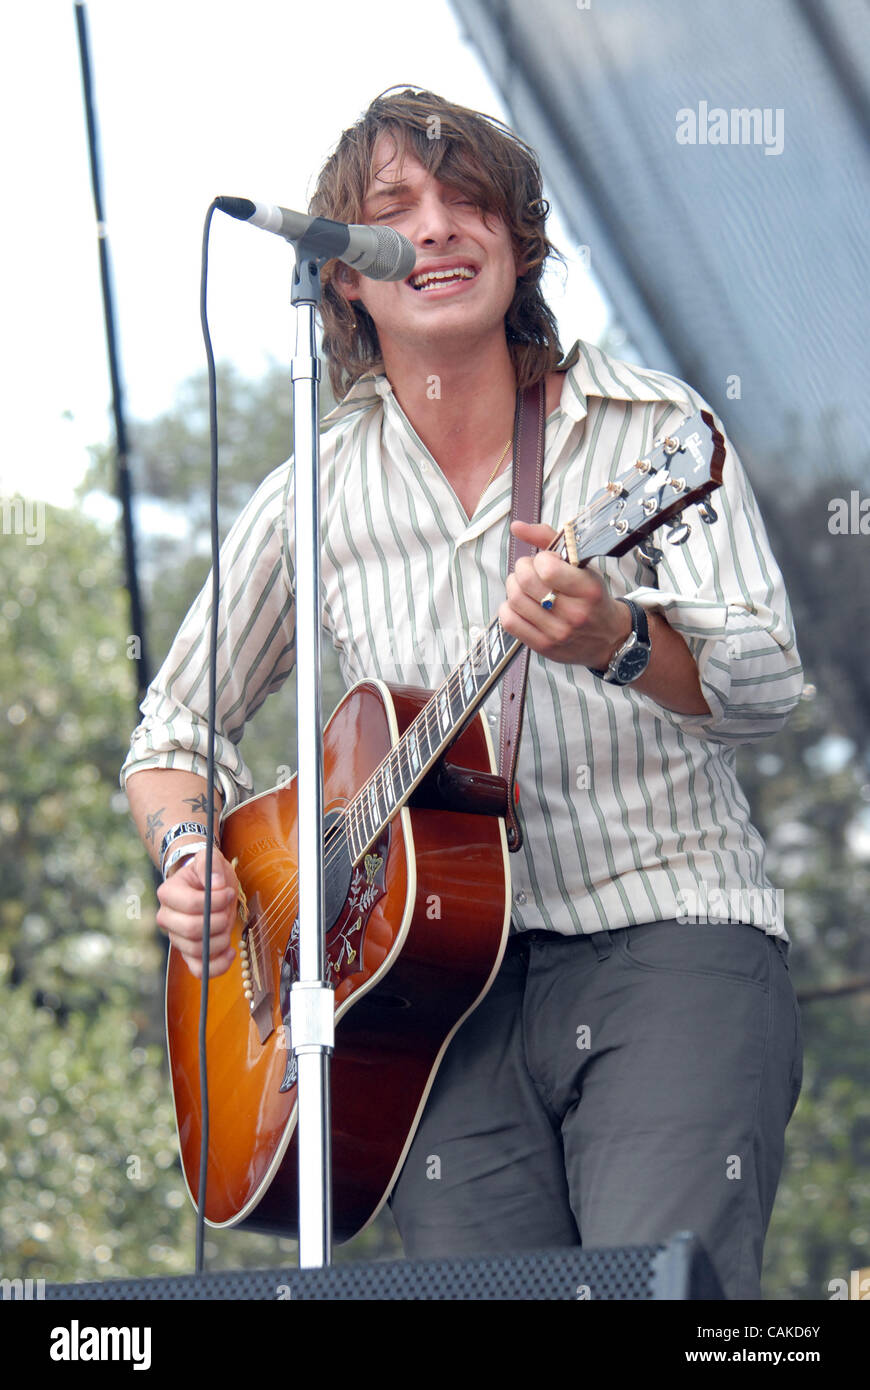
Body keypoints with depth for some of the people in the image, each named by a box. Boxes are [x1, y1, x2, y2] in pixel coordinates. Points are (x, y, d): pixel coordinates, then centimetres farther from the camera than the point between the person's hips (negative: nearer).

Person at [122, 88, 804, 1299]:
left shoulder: (653, 427, 4)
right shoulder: (312, 502, 12)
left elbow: (768, 683, -8)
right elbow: (178, 730, 23)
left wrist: (616, 641, -28)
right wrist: (192, 859, 2)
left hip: (671, 936, -2)